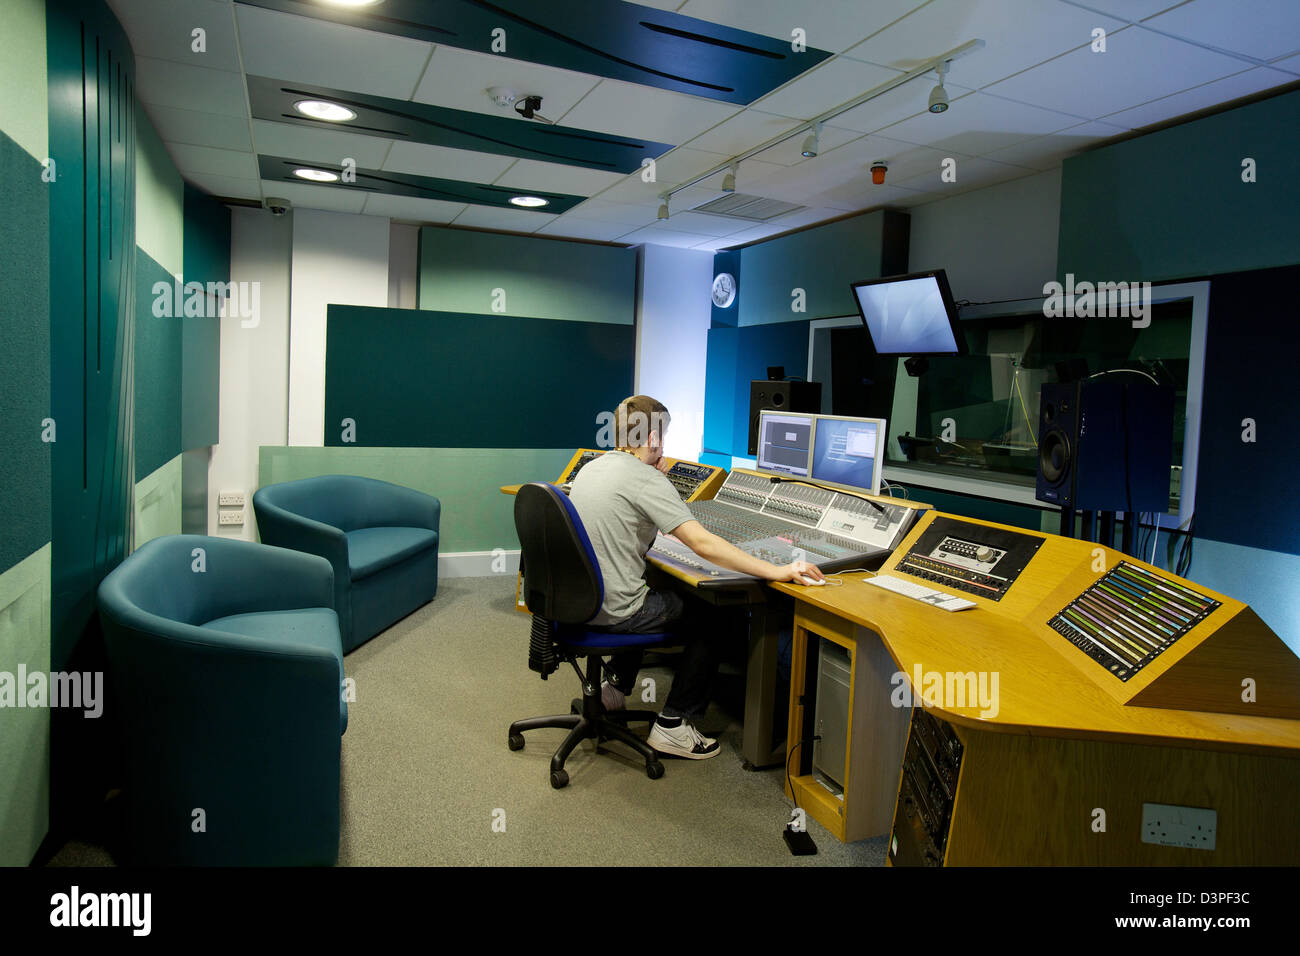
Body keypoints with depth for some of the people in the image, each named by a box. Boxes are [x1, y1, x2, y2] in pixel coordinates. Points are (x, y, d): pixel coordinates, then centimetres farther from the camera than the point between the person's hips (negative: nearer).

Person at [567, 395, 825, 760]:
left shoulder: (590, 468, 6)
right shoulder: (644, 479, -20)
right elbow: (702, 543, -27)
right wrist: (777, 571, -26)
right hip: (614, 613, -9)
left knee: (657, 595, 35)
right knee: (710, 619, 9)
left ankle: (614, 685, 39)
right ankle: (673, 725, 11)